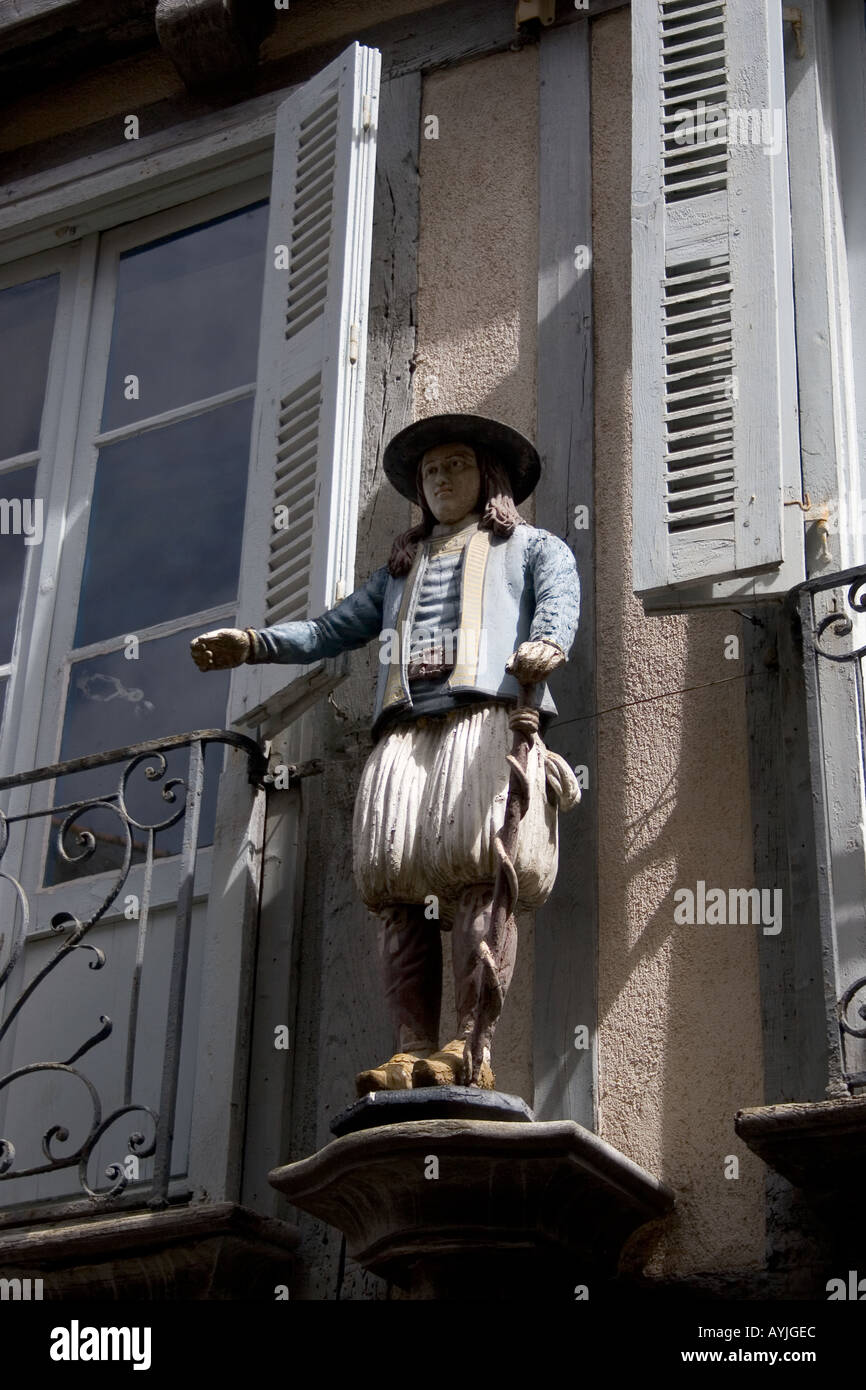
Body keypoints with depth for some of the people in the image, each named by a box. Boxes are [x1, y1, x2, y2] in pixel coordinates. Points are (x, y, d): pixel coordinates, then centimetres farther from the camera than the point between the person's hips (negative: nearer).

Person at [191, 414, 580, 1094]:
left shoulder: (530, 546, 26)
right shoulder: (402, 568, 40)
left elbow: (560, 600, 5)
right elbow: (335, 629, 33)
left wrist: (548, 642, -21)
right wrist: (252, 642, 16)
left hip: (487, 716, -4)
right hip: (405, 729, 5)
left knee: (477, 868, -22)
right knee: (400, 886, -12)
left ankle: (474, 1047, -30)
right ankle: (415, 1052, -19)